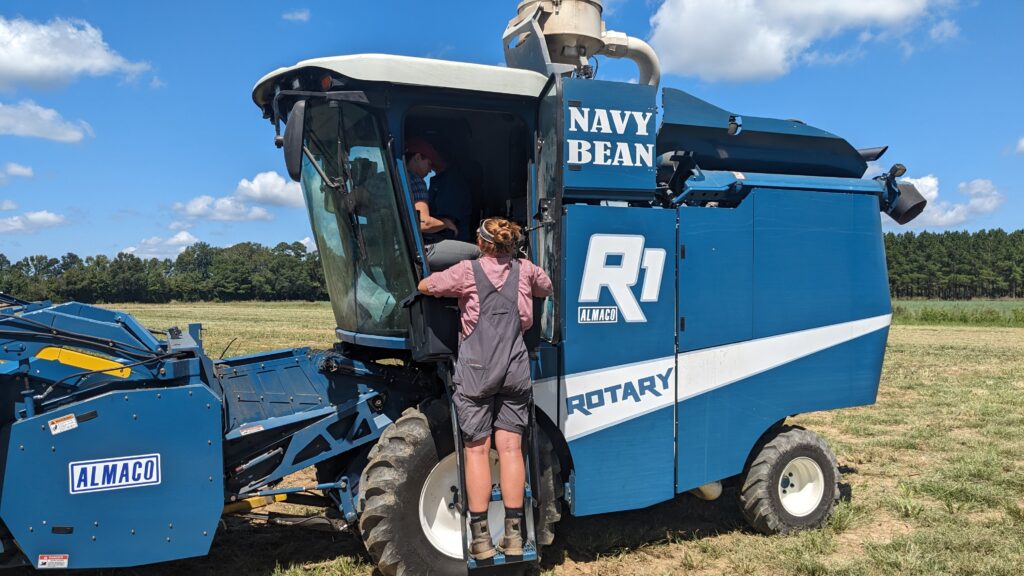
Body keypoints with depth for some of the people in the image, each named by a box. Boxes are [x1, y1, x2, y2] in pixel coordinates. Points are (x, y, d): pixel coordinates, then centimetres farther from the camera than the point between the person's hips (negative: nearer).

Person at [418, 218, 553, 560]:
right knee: (510, 447, 4)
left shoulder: (467, 271, -2)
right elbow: (548, 290, 26)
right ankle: (513, 534, 6)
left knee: (477, 449, 3)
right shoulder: (525, 270, 7)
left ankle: (481, 537, 4)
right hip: (515, 371, 3)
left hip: (475, 371, -3)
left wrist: (445, 276, 27)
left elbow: (425, 287, 8)